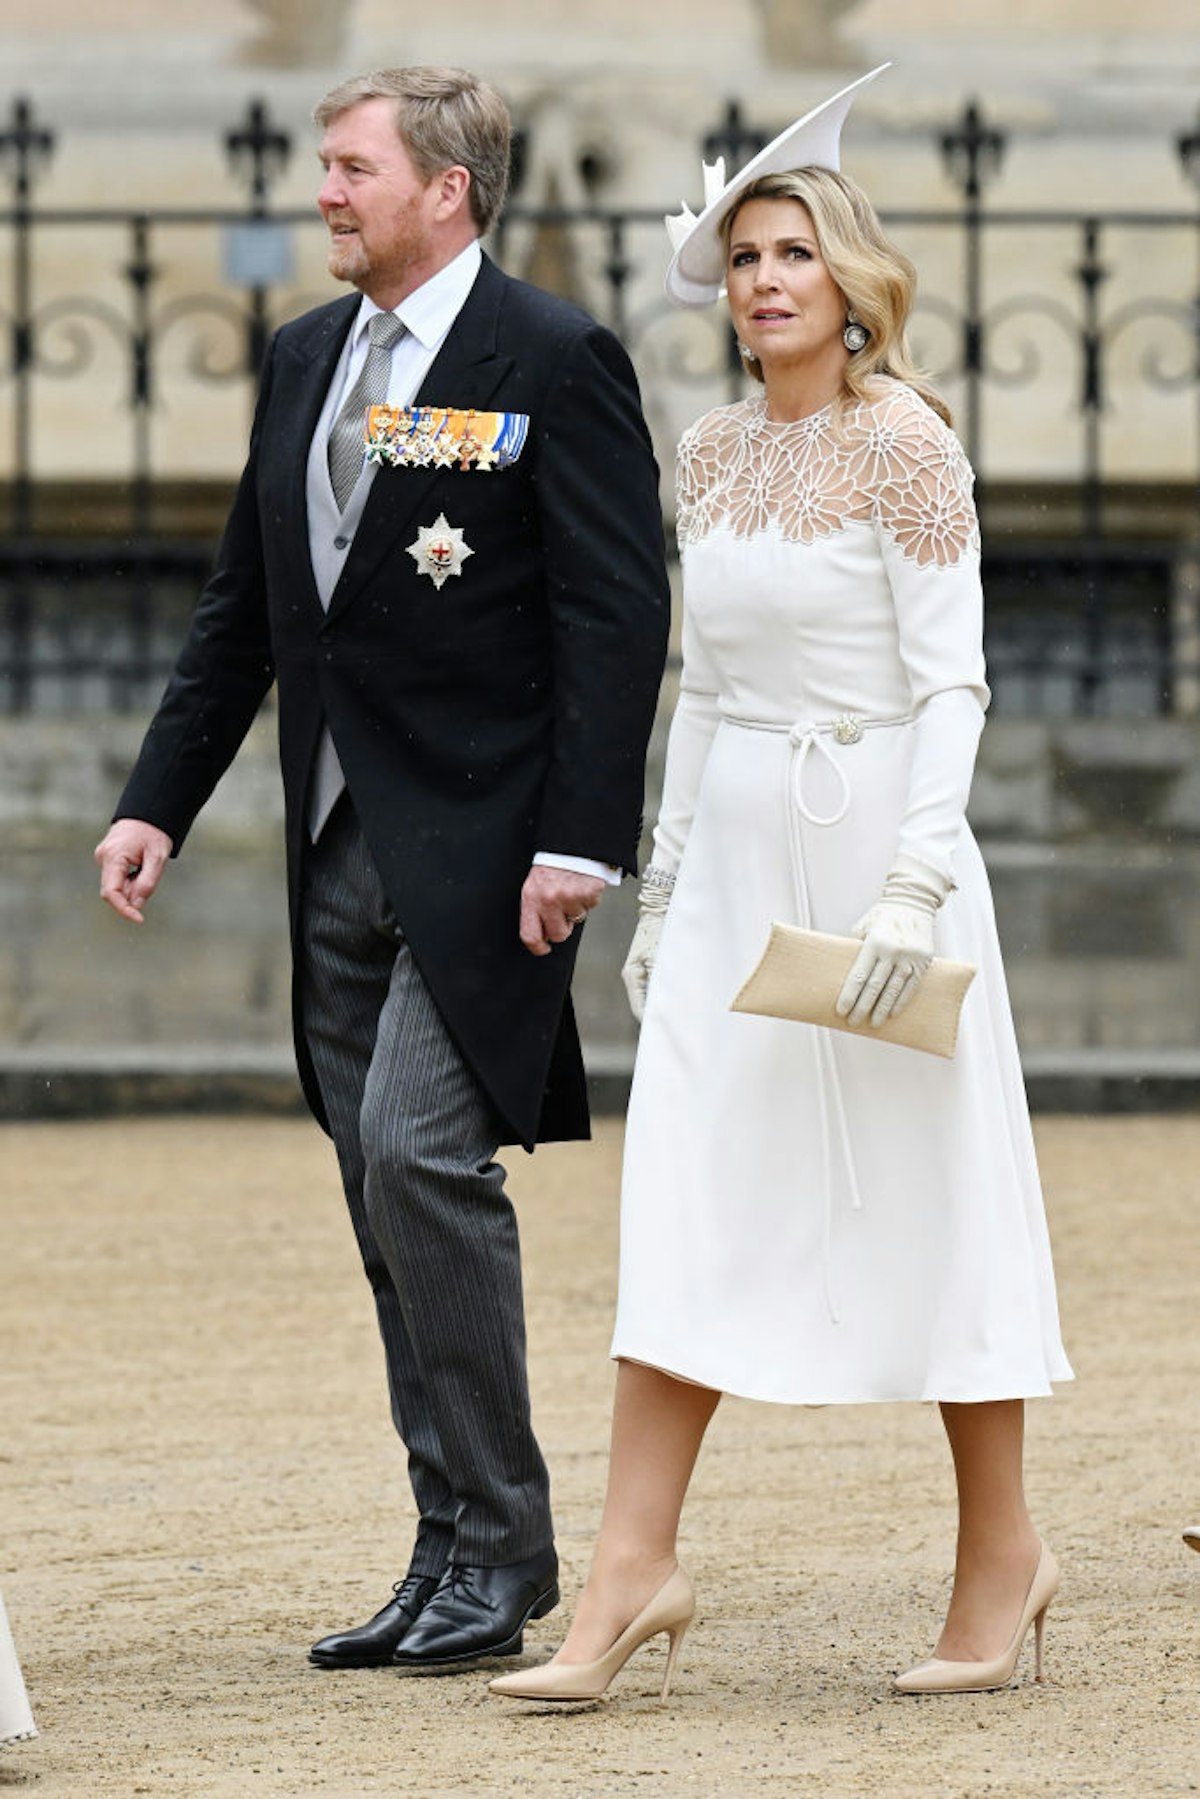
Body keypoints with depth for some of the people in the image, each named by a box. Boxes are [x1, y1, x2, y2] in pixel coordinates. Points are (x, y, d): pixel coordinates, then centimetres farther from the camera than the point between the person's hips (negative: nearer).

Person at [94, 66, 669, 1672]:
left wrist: (581, 840, -19)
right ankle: (466, 1560, 15)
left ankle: (498, 1549, -7)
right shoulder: (306, 361, 14)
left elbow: (616, 617, -12)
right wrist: (158, 803, 12)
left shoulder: (554, 363, -8)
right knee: (390, 1198, 8)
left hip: (481, 845, -8)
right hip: (341, 846, 8)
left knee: (420, 1151, -17)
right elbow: (242, 609, 19)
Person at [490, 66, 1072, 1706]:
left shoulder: (904, 446, -9)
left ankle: (1002, 1553, 15)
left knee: (927, 1201, 2)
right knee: (683, 1208, -1)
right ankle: (632, 1573, -4)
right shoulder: (712, 457, 11)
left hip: (872, 845, -6)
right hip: (735, 857, 6)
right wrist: (664, 880, 15)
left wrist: (915, 885, -21)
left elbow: (952, 682, -13)